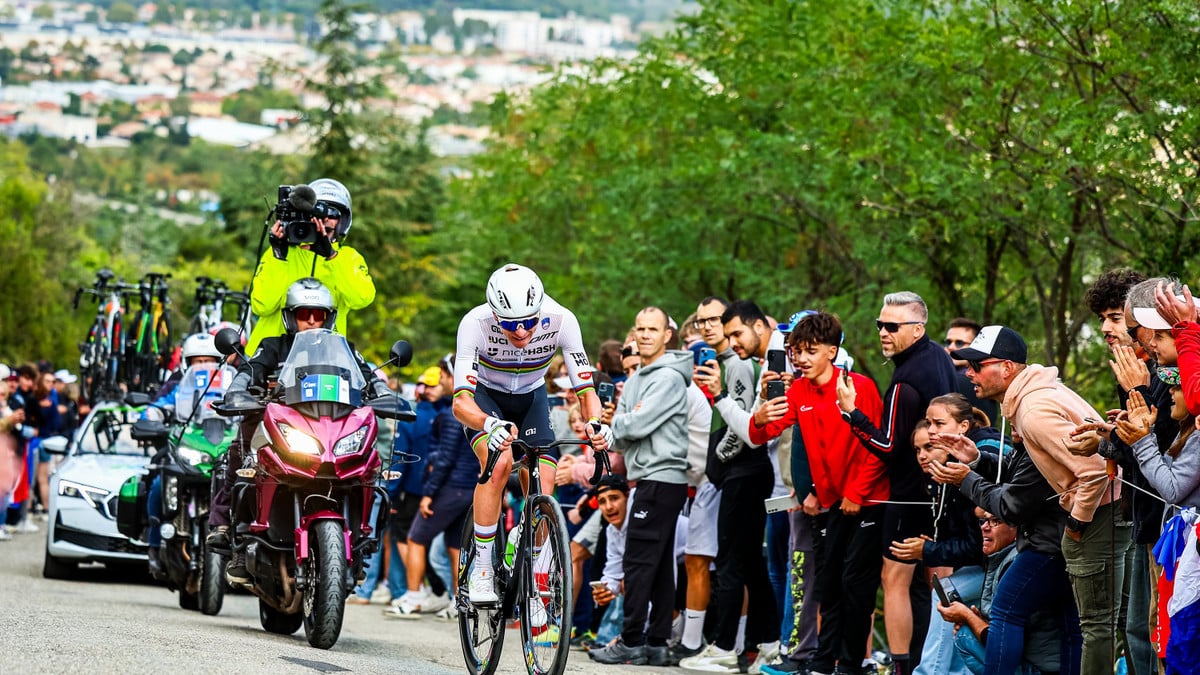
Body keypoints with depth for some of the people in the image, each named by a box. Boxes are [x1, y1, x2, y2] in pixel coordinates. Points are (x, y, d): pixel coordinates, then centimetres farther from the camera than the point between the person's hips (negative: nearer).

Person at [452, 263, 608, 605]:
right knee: (499, 461, -30)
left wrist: (597, 423, -46)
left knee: (544, 488, -13)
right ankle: (481, 570, -21)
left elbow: (585, 389, -25)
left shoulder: (561, 320, -30)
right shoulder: (475, 323, -35)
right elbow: (461, 402, -41)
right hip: (485, 396, -3)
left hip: (531, 397, 3)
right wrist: (490, 425, -62)